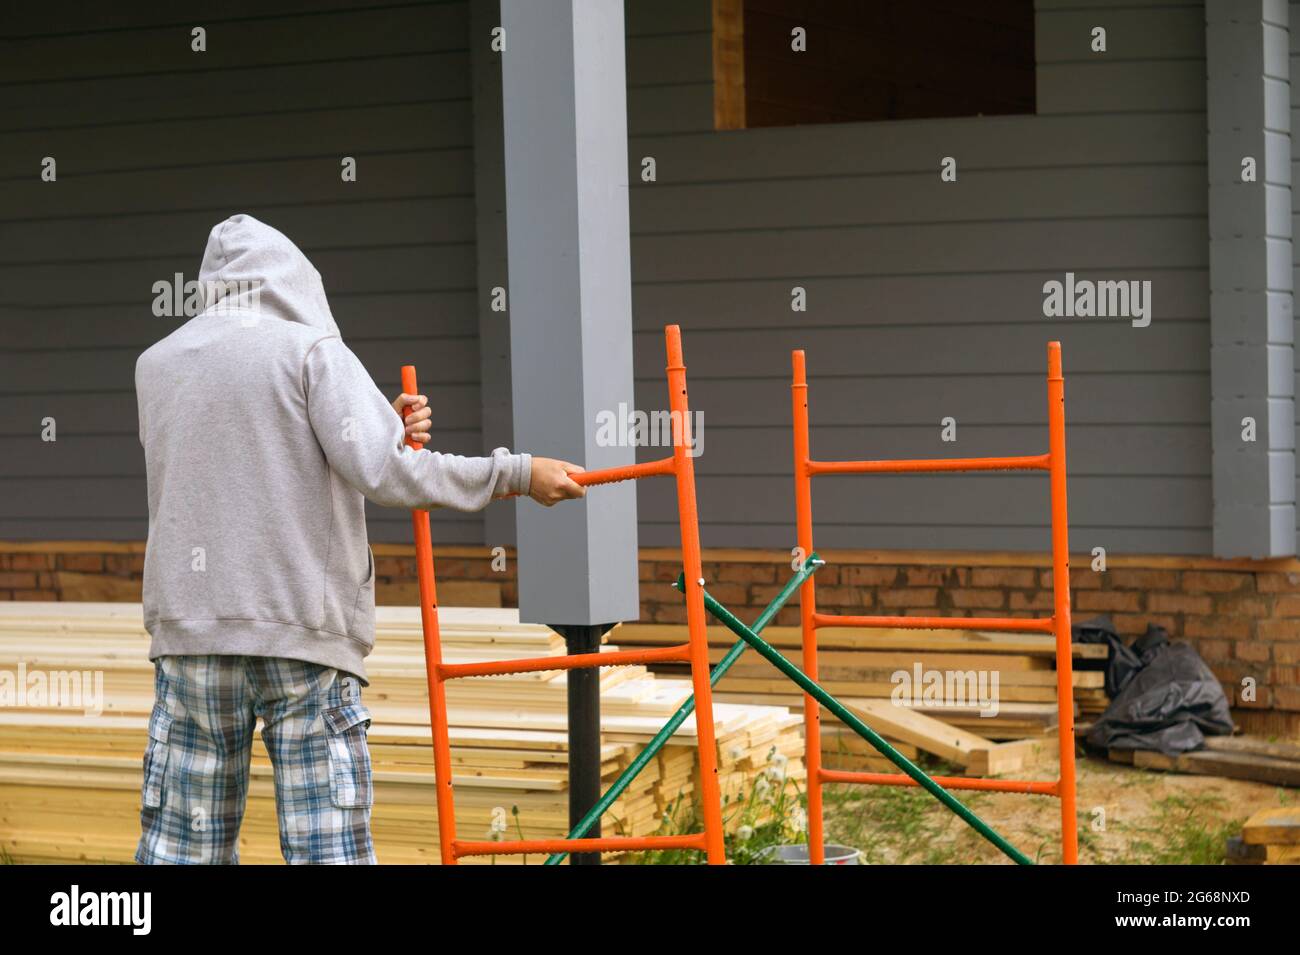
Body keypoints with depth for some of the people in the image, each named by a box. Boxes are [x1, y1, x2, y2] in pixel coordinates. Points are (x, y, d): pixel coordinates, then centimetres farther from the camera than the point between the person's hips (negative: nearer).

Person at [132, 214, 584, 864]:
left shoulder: (155, 366, 13)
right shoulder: (311, 349, -3)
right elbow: (383, 474, -15)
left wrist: (384, 431, 13)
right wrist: (517, 474, -7)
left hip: (190, 629, 4)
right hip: (304, 633, -4)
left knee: (181, 847, 7)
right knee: (329, 851, -1)